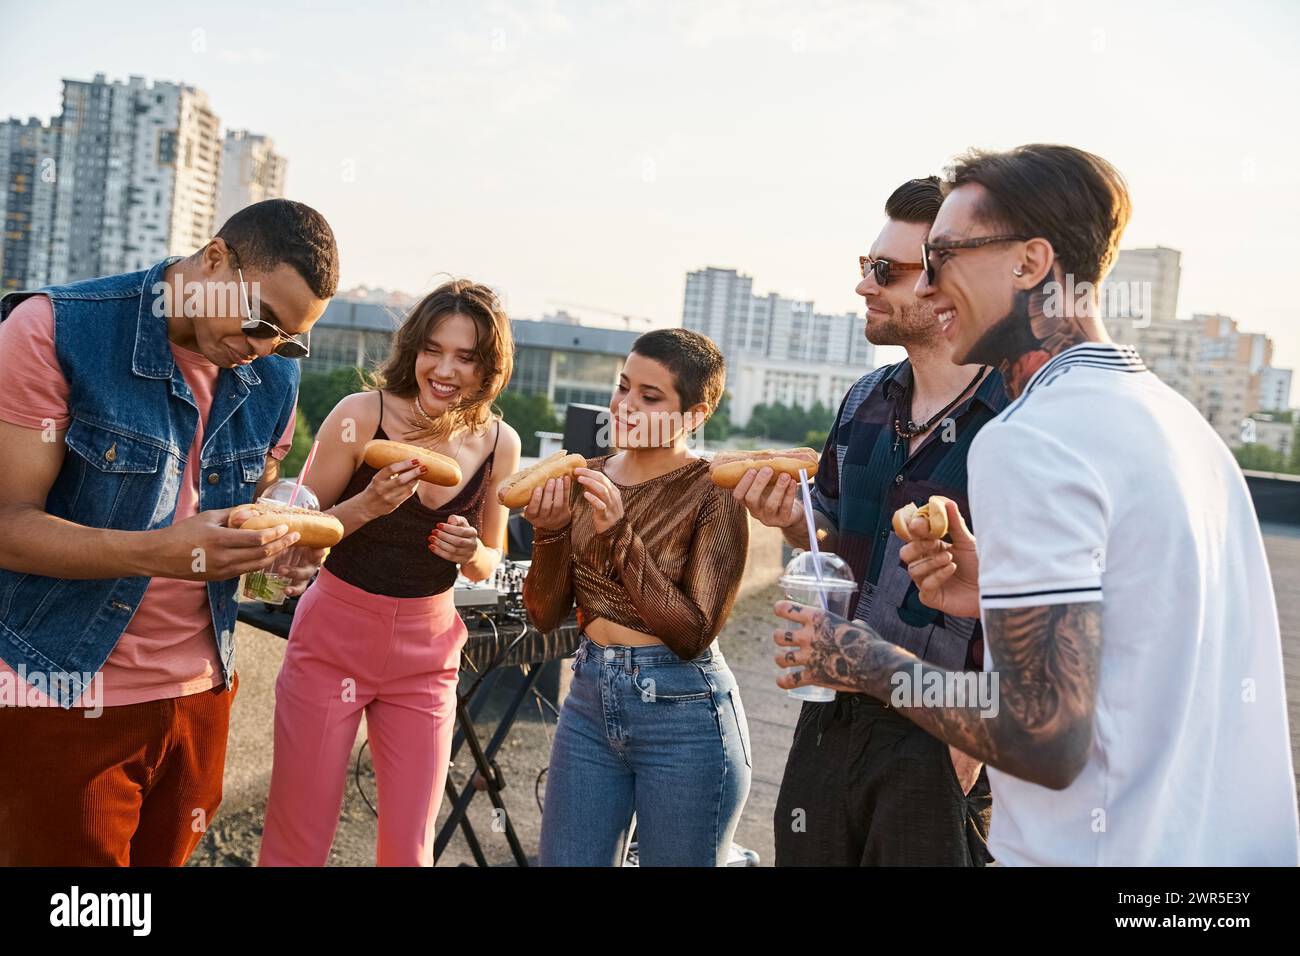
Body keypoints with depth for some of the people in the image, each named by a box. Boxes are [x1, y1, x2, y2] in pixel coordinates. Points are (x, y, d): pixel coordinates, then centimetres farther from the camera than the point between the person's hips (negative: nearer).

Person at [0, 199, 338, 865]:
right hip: (66, 697, -4)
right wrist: (162, 552, -32)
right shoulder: (55, 329, -14)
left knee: (166, 855, 18)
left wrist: (283, 545, -9)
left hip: (200, 690, 5)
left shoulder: (274, 377, 2)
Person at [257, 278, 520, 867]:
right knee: (296, 844, 6)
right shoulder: (362, 414, -14)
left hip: (426, 656, 3)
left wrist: (470, 554, -14)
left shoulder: (500, 443, -4)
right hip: (334, 638, -2)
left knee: (409, 847, 8)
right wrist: (367, 506, -24)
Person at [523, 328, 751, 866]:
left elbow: (694, 633, -18)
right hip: (589, 701, 5)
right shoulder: (586, 479, 3)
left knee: (676, 861, 12)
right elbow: (545, 614, 2)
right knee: (562, 861, 14)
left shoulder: (714, 496, -11)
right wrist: (549, 532, -15)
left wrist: (619, 536, -23)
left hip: (683, 714, -5)